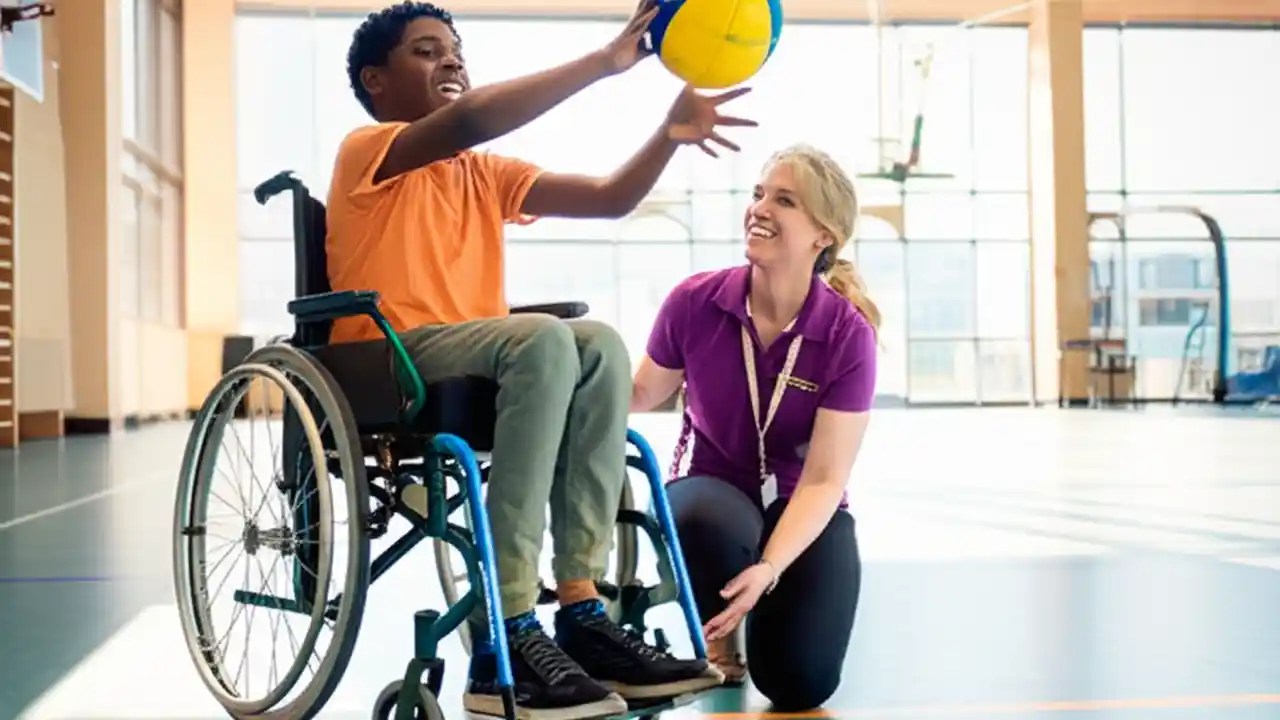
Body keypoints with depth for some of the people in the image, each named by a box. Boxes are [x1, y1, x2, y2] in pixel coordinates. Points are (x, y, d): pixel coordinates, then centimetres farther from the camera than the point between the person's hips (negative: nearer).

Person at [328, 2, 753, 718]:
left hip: (466, 363, 7)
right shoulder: (368, 150, -2)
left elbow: (610, 197, 7)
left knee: (599, 344, -20)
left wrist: (671, 133, -12)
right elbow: (469, 120, -23)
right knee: (544, 339, -31)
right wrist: (607, 60, -27)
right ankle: (506, 641, -35)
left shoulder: (486, 173, 19)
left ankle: (582, 612, -24)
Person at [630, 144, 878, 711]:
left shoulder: (848, 334, -19)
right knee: (712, 528, -38)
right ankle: (714, 632, -1)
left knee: (802, 682, -19)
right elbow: (641, 394, 3)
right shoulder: (694, 302, -15)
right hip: (711, 485, 1)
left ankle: (765, 610, 19)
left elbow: (824, 479, -20)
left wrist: (769, 569, -35)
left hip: (802, 508, 0)